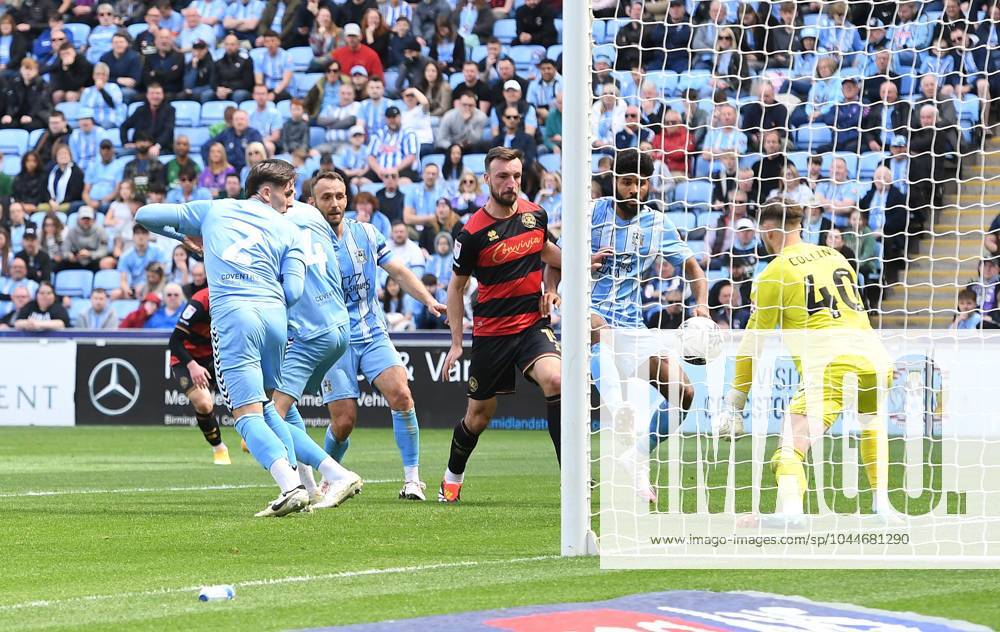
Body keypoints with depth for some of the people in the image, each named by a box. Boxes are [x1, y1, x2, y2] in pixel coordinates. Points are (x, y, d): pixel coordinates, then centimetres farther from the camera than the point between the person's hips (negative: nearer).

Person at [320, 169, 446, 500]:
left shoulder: (366, 233, 5)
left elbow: (398, 271, 11)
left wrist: (429, 300, -1)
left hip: (373, 333, 3)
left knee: (400, 394, -20)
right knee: (344, 421, -8)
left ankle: (412, 479, -13)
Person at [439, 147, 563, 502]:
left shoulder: (536, 215, 1)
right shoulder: (473, 232, -10)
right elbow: (456, 286, 1)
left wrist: (551, 287, 4)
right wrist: (457, 343, -2)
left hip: (533, 323, 2)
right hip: (490, 330, -2)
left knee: (554, 380, -26)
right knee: (479, 415, 8)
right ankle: (452, 478, 35)